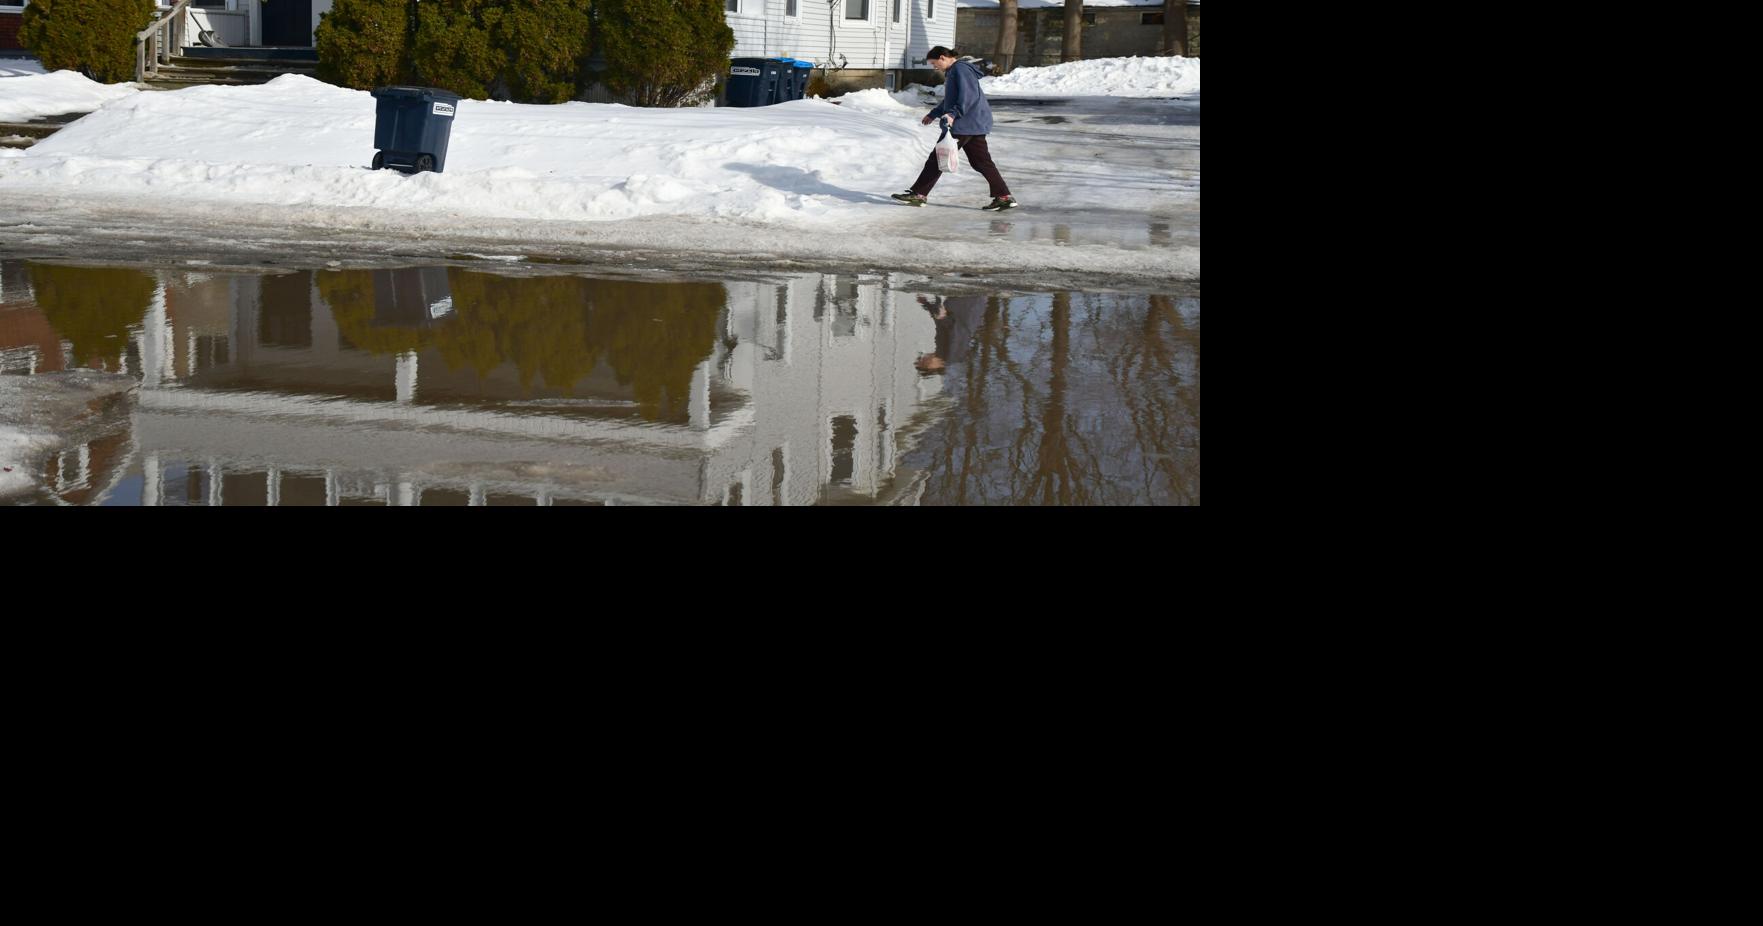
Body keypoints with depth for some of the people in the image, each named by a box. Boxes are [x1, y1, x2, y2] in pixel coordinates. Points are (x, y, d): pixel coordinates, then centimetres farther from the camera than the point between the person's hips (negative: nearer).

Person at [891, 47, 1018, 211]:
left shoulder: (960, 69, -12)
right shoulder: (952, 72, 20)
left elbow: (968, 96, -24)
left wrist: (953, 114, -31)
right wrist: (934, 114, 36)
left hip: (964, 124, -11)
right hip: (975, 124, 11)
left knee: (937, 158, -5)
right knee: (982, 162, 9)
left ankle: (918, 194, -1)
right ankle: (1004, 197, 6)